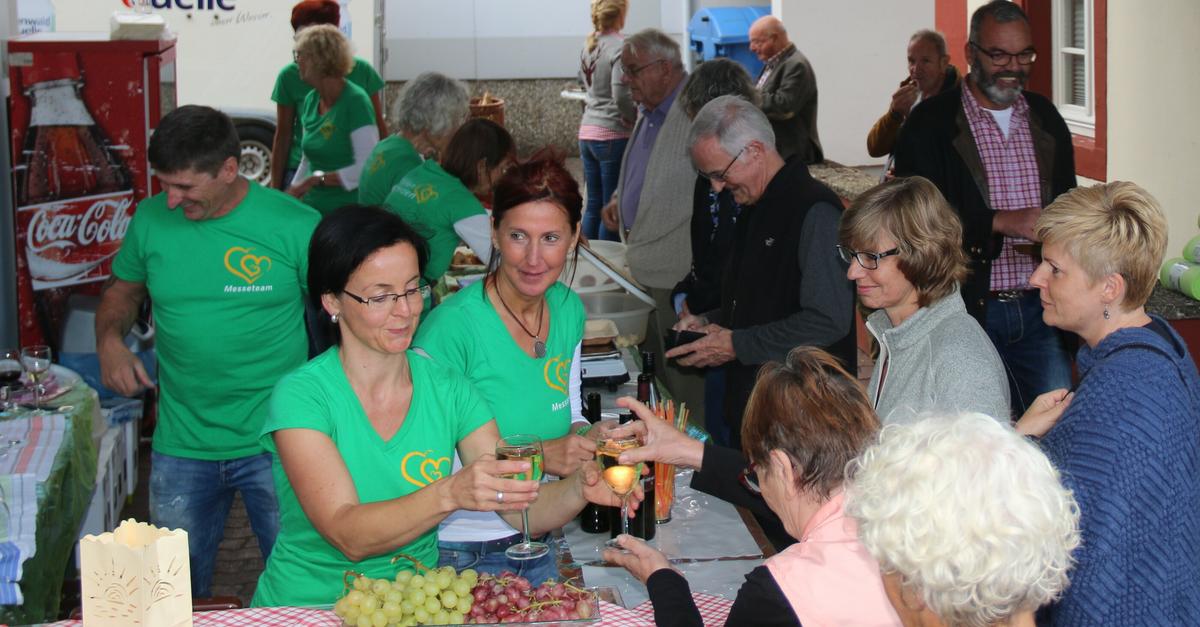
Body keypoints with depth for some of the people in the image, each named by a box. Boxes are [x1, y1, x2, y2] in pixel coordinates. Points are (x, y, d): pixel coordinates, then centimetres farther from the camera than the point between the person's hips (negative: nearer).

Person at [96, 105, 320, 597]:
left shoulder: (296, 224, -10)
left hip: (276, 446, -3)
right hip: (181, 447, 3)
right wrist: (110, 338, -4)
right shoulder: (151, 219, 0)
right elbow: (123, 290, 17)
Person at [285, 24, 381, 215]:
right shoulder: (310, 101, 10)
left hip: (348, 212, -6)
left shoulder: (356, 102, -12)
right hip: (312, 209, 6)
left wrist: (316, 179, -17)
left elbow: (367, 168, -19)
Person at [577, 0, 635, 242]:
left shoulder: (588, 46, 10)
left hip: (587, 133, 7)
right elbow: (621, 95, -20)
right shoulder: (620, 47, -13)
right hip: (613, 134, -7)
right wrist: (636, 119, -5)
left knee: (593, 206, 12)